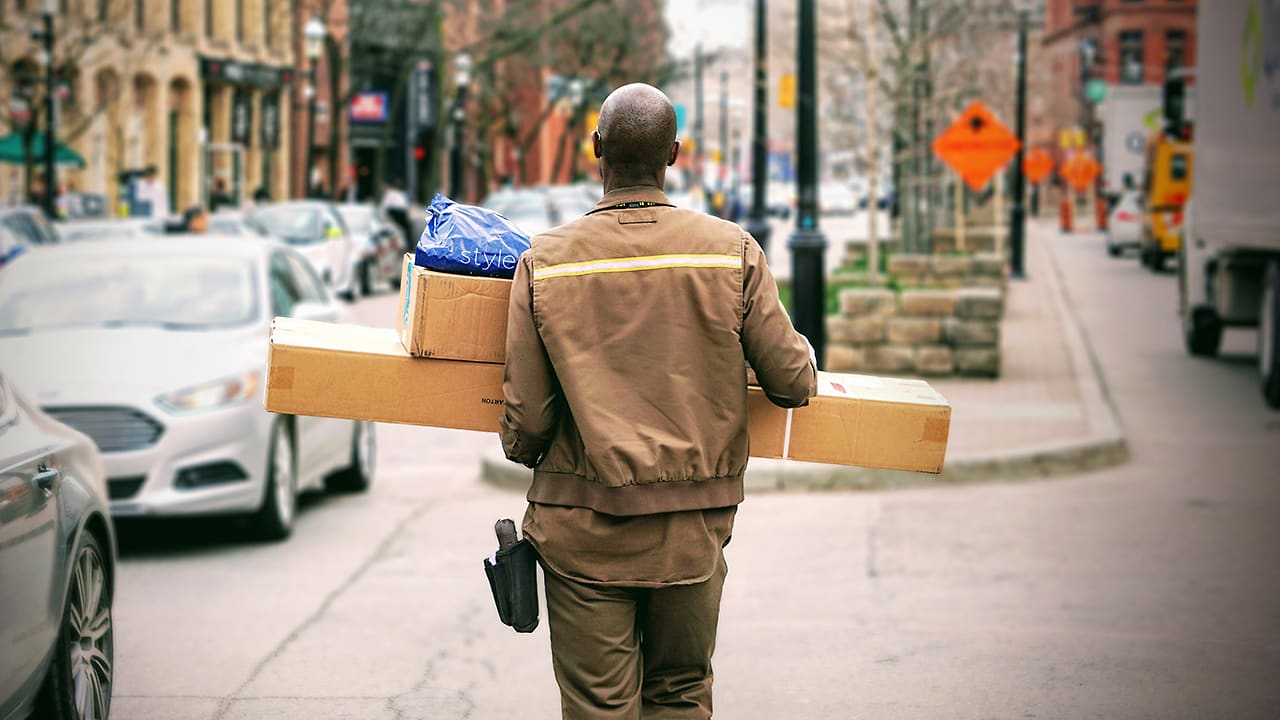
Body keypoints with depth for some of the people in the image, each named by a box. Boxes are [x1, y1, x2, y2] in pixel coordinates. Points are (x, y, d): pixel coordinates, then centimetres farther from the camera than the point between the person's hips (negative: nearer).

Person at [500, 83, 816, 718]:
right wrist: (802, 358, 22)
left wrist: (524, 451, 20)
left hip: (583, 528, -1)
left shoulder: (544, 261, -5)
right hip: (692, 526, 1)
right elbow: (793, 382, -2)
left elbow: (525, 416, -4)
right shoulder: (732, 252, -5)